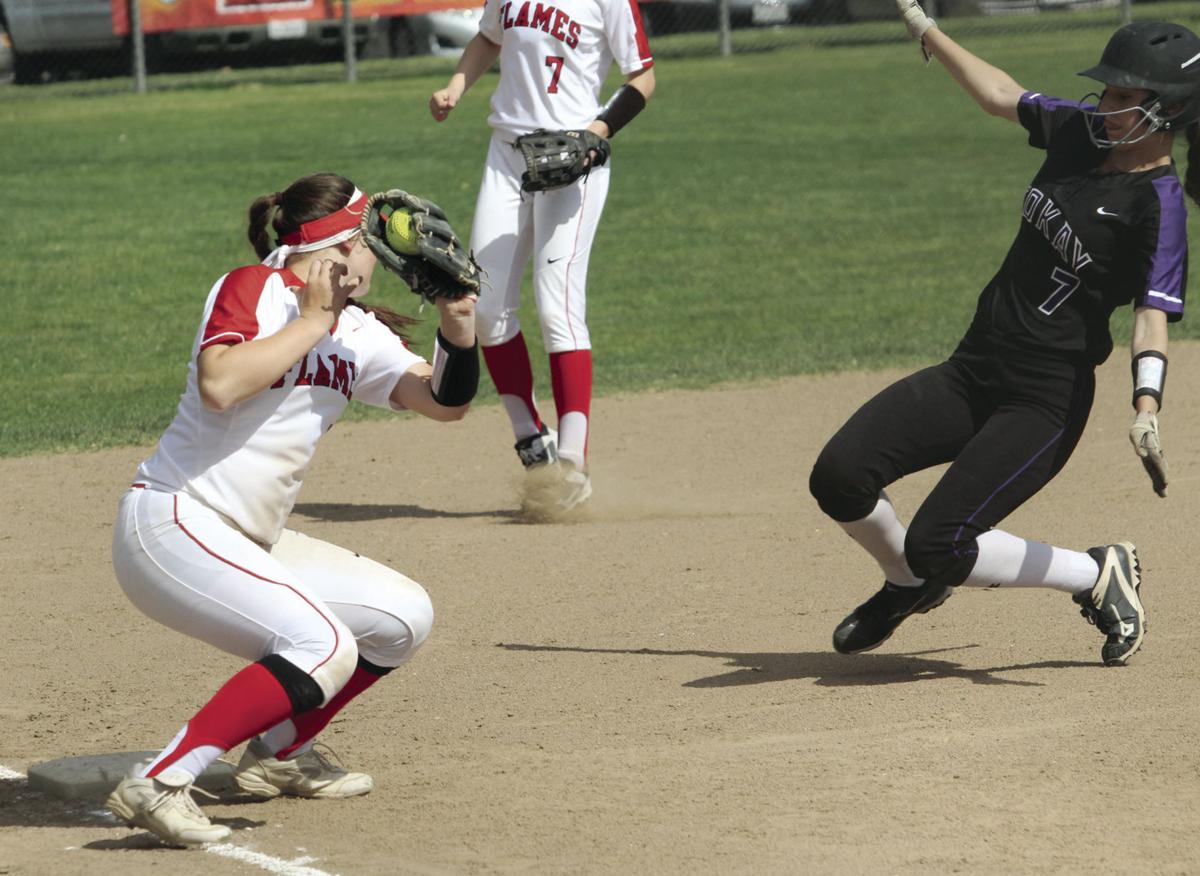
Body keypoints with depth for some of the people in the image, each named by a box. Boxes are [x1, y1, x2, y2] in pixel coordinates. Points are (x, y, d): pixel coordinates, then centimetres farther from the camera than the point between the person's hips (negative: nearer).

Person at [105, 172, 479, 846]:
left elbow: (443, 400, 5)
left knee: (405, 617, 8)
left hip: (252, 546, 9)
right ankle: (159, 785, -25)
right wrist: (313, 321, -18)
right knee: (325, 647, -25)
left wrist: (458, 332, -14)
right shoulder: (251, 290, -10)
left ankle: (279, 752, 21)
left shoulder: (359, 334, 12)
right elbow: (220, 386, -27)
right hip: (171, 529, -9)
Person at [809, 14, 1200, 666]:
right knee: (839, 475, -9)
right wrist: (924, 28, 27)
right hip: (970, 372, 7)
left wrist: (1147, 407, -37)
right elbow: (1000, 95, 22)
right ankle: (909, 586, 21)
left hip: (1045, 402, -7)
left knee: (936, 547, -17)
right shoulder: (1080, 130, 6)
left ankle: (1098, 575, 6)